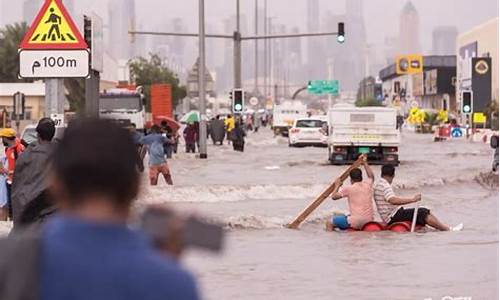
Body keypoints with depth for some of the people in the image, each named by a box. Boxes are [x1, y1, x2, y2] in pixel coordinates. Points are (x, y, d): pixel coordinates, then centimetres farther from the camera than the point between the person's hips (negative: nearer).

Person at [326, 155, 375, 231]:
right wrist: (365, 163, 35)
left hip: (356, 223, -6)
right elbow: (371, 177, 30)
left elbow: (334, 196, 3)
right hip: (369, 222, 6)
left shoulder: (348, 189, -7)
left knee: (330, 222, 4)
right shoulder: (368, 185, 6)